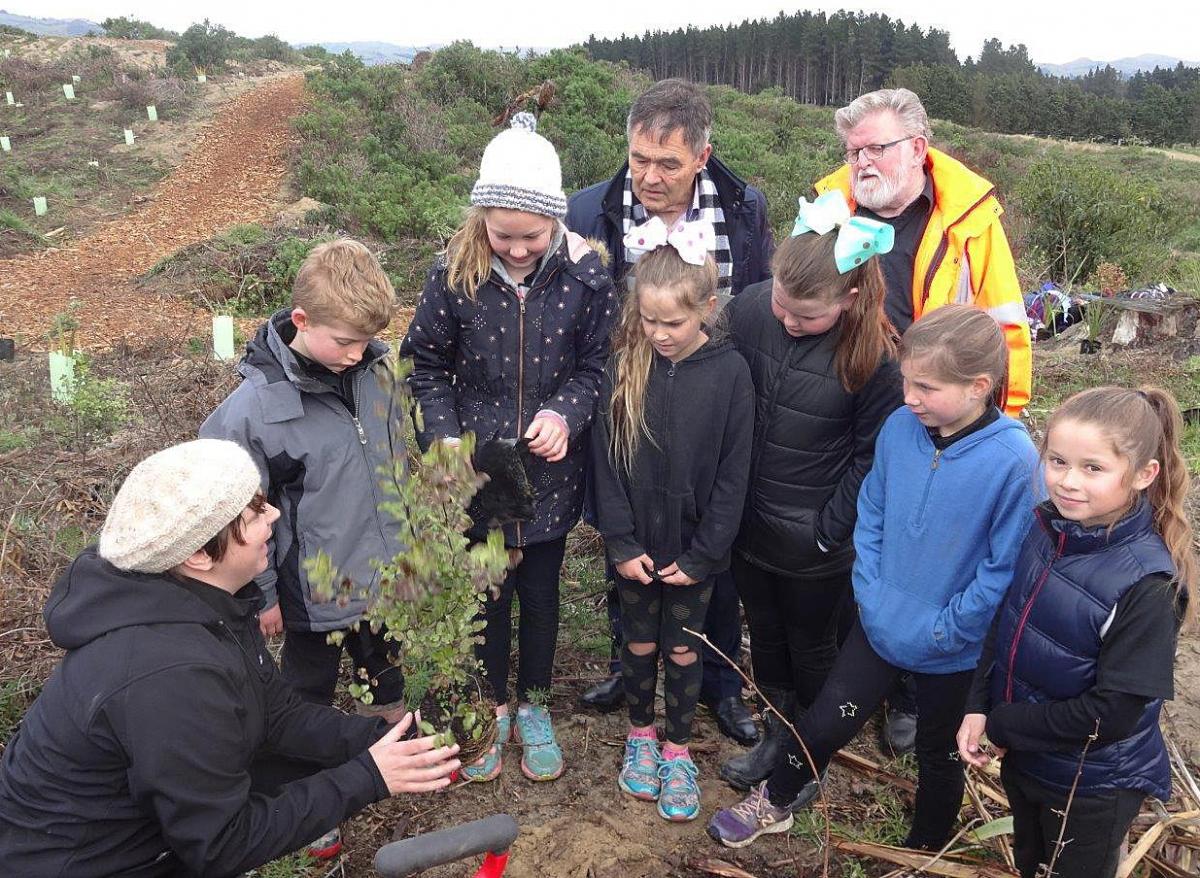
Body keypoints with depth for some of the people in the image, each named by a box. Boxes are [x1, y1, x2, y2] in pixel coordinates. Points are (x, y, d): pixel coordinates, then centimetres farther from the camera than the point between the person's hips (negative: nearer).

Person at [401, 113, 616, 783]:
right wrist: (444, 436, -16)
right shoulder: (456, 273, -12)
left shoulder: (585, 275, -13)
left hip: (551, 473, 0)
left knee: (541, 592, 17)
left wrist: (564, 414, -21)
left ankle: (534, 706, 40)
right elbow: (428, 365, -2)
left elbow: (598, 366, -3)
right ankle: (492, 707, 39)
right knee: (486, 591, 16)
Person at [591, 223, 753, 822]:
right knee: (640, 643, 17)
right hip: (635, 545, 1)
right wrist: (621, 541, -9)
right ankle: (640, 734, 40)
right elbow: (605, 459, -5)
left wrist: (701, 554, -11)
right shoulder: (625, 366, -8)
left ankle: (677, 749, 34)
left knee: (682, 649, 14)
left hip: (693, 549, -1)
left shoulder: (729, 372, -12)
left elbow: (732, 474, -9)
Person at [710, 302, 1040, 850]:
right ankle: (775, 803, 42)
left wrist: (947, 629, -16)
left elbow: (1007, 566, -20)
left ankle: (924, 850, 48)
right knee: (826, 722, 15)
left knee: (938, 754, 21)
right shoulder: (899, 428, -12)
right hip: (880, 624, 3)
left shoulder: (1013, 460, -26)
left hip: (953, 650, -3)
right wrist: (871, 591, -4)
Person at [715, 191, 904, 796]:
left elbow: (873, 454, -13)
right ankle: (777, 734, 47)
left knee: (811, 647, 18)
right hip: (749, 523, 4)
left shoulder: (872, 353, -22)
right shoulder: (748, 309, -13)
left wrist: (828, 530, -12)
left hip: (816, 542, -4)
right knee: (765, 635, 23)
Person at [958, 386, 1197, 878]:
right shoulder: (1044, 527, -11)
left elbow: (1113, 712, -26)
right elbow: (1006, 624, 1)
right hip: (1021, 754, 6)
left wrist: (1001, 726, -18)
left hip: (1094, 786, -5)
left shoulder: (1147, 585, -29)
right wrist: (978, 708, -9)